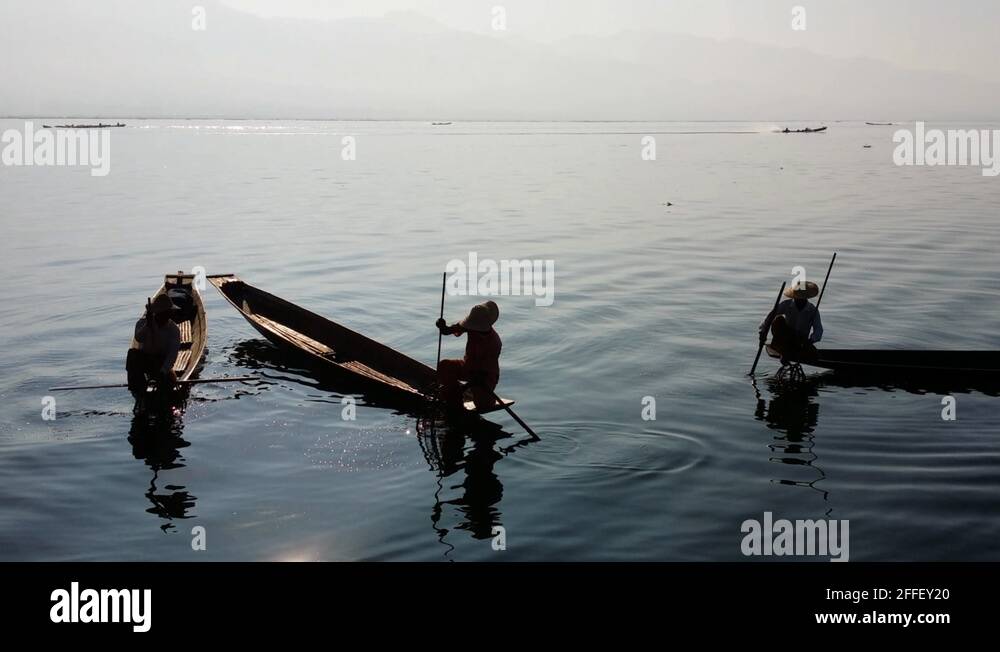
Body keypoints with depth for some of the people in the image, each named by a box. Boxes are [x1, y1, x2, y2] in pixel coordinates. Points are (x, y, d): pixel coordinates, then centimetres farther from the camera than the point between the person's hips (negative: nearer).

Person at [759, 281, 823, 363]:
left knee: (812, 353, -34)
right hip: (785, 340, 1)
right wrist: (763, 333, -17)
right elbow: (769, 317, -7)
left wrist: (811, 340, -26)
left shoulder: (813, 310, -2)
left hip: (801, 343, -1)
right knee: (779, 319, -28)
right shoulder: (786, 305, -3)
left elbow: (818, 331, -7)